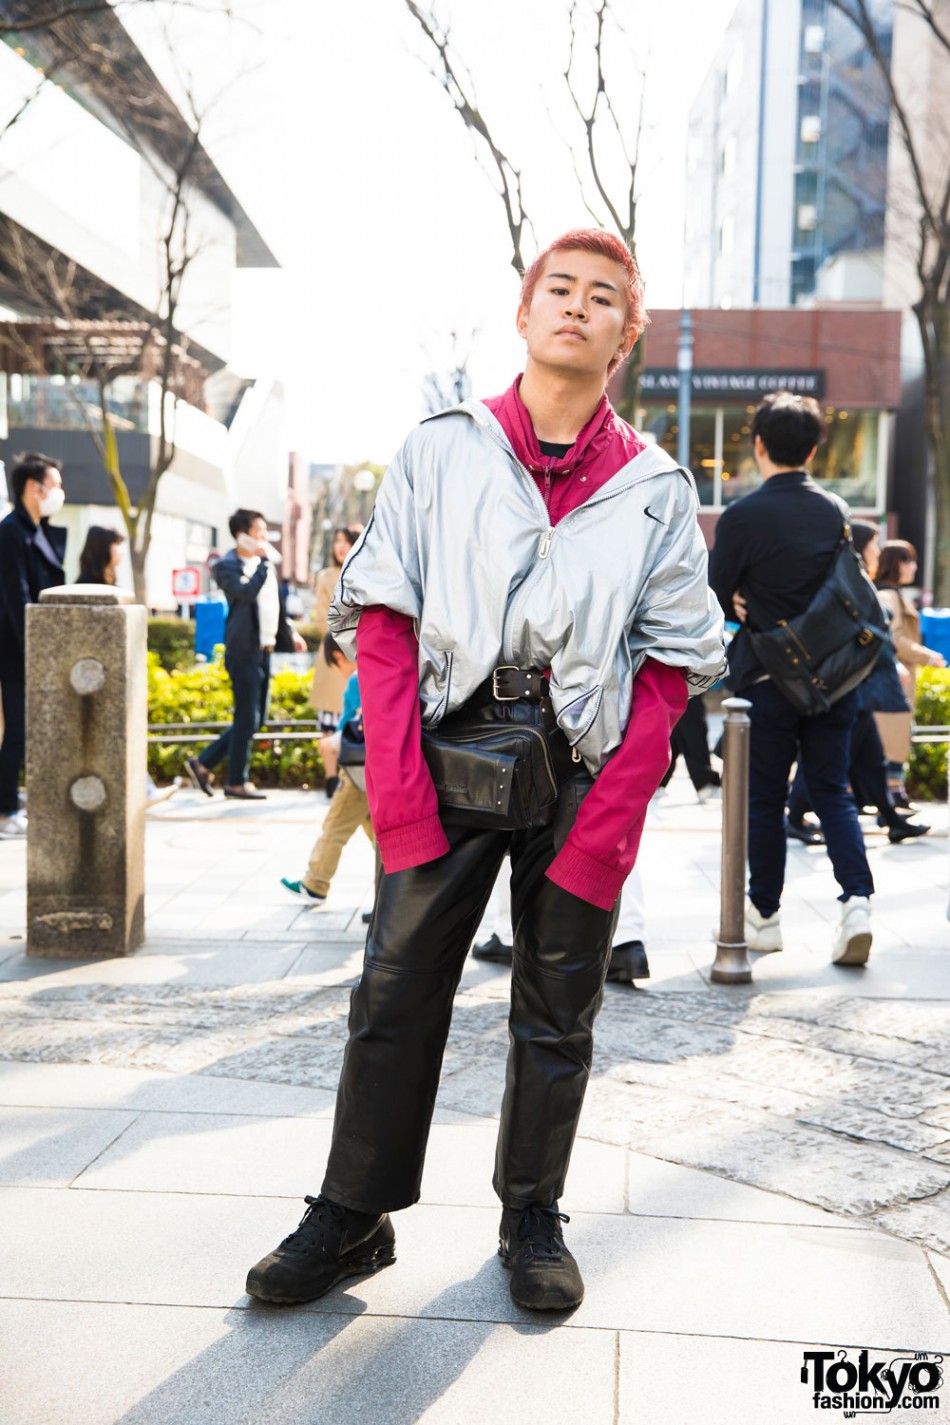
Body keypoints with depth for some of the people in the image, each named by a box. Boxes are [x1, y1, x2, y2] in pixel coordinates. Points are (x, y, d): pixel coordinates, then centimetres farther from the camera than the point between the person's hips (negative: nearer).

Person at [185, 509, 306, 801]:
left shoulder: (265, 563, 15)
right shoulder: (228, 566, -10)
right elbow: (247, 592, -28)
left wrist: (290, 633, 19)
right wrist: (265, 561, -19)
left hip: (263, 650, 9)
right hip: (243, 651, -9)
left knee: (254, 719, 12)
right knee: (247, 720, -3)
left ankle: (203, 763, 22)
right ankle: (237, 783, 9)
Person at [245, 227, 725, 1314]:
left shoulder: (656, 489, 6)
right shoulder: (438, 453, 5)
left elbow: (670, 670, 2)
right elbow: (382, 623, 0)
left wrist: (606, 824, -8)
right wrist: (396, 793, -10)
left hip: (583, 768, 1)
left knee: (558, 1009, 10)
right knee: (396, 991, 4)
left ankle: (533, 1220, 28)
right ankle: (352, 1217, 20)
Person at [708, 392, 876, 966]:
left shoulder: (743, 516, -13)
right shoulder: (837, 510, 4)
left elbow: (715, 596, -7)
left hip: (767, 677, -4)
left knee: (764, 799, 7)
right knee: (833, 790, 12)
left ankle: (765, 915, 18)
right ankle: (858, 898, -3)